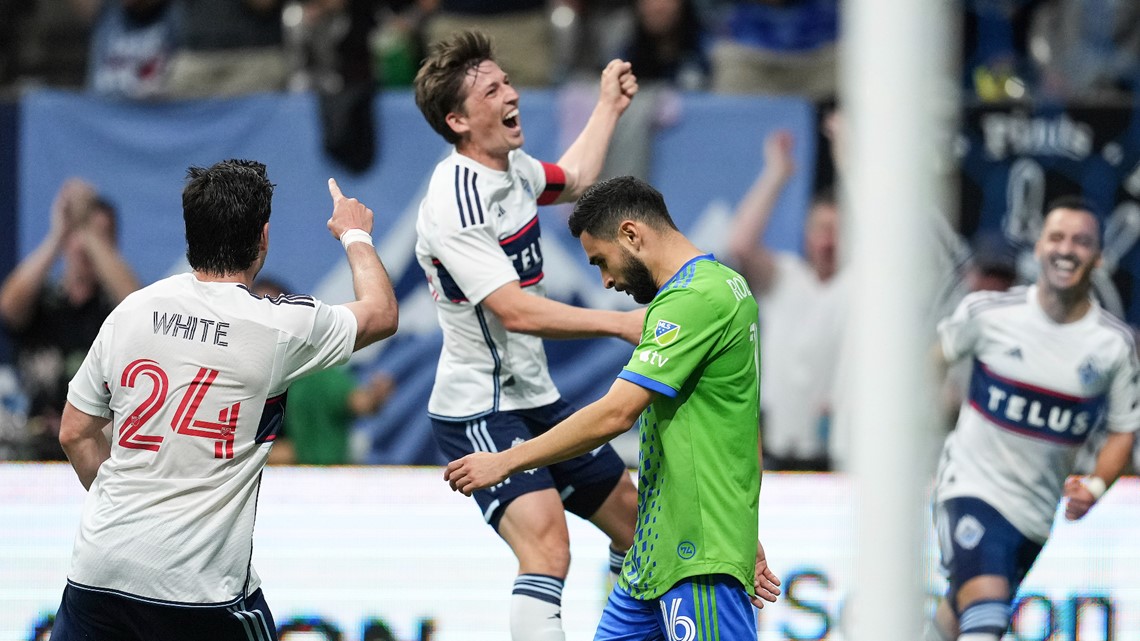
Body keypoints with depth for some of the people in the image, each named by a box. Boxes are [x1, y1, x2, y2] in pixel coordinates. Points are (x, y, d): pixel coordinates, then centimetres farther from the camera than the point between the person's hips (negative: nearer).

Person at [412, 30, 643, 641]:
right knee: (547, 548, -28)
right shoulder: (455, 201, -23)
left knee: (633, 522, 16)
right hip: (477, 412, -10)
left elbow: (573, 180, 31)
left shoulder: (511, 167, 5)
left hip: (534, 397, 10)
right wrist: (620, 322, -29)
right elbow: (515, 311, -28)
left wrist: (609, 105, 35)